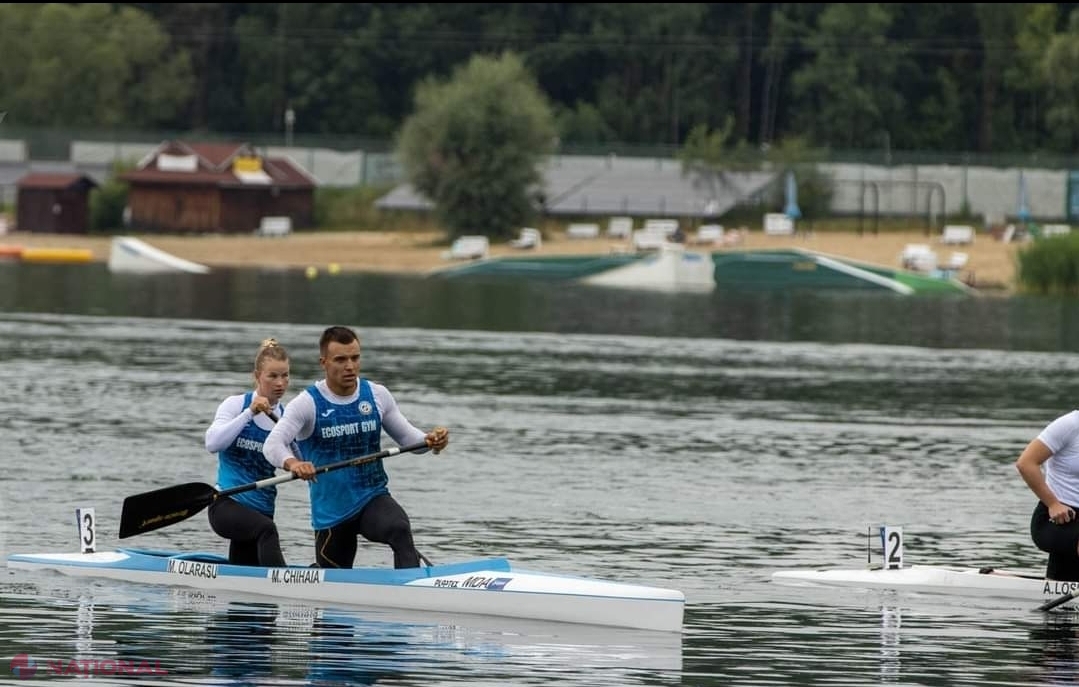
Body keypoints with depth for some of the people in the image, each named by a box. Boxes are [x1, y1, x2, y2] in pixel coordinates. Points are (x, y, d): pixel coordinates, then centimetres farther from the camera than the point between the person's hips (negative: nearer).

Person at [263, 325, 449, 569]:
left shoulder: (377, 395, 1)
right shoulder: (308, 403, -11)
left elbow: (406, 435, 12)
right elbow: (272, 445, -23)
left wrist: (429, 440, -12)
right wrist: (292, 463, -47)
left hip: (374, 497, 1)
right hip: (331, 511, -1)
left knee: (400, 530, -33)